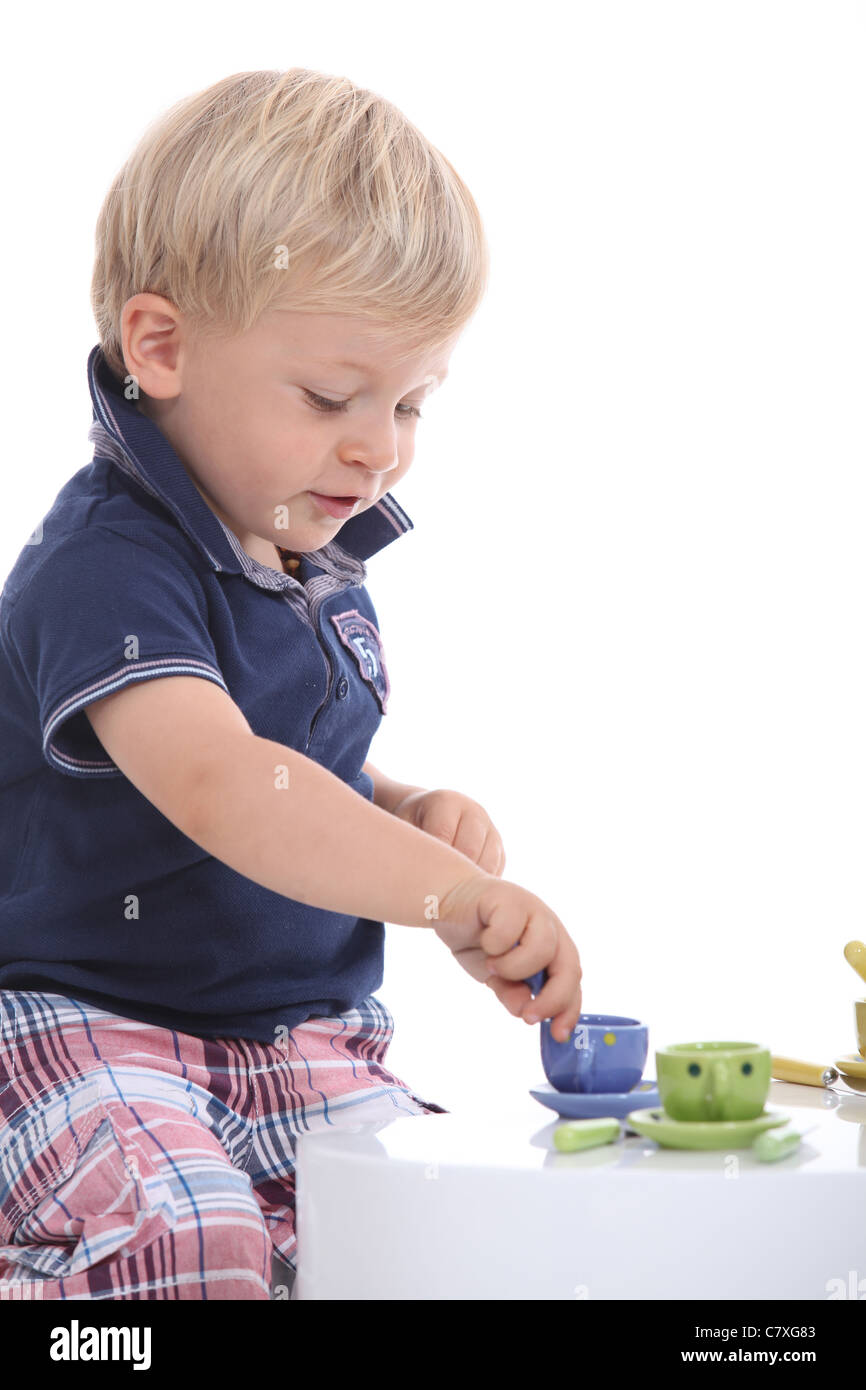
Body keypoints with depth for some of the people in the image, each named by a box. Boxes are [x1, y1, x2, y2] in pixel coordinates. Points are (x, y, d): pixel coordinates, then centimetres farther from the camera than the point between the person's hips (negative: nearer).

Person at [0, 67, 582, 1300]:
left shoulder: (318, 559, 9)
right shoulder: (107, 563, -19)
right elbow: (219, 784, -37)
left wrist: (411, 814, 2)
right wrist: (454, 894, -45)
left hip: (305, 1036, 7)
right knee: (186, 1239, -33)